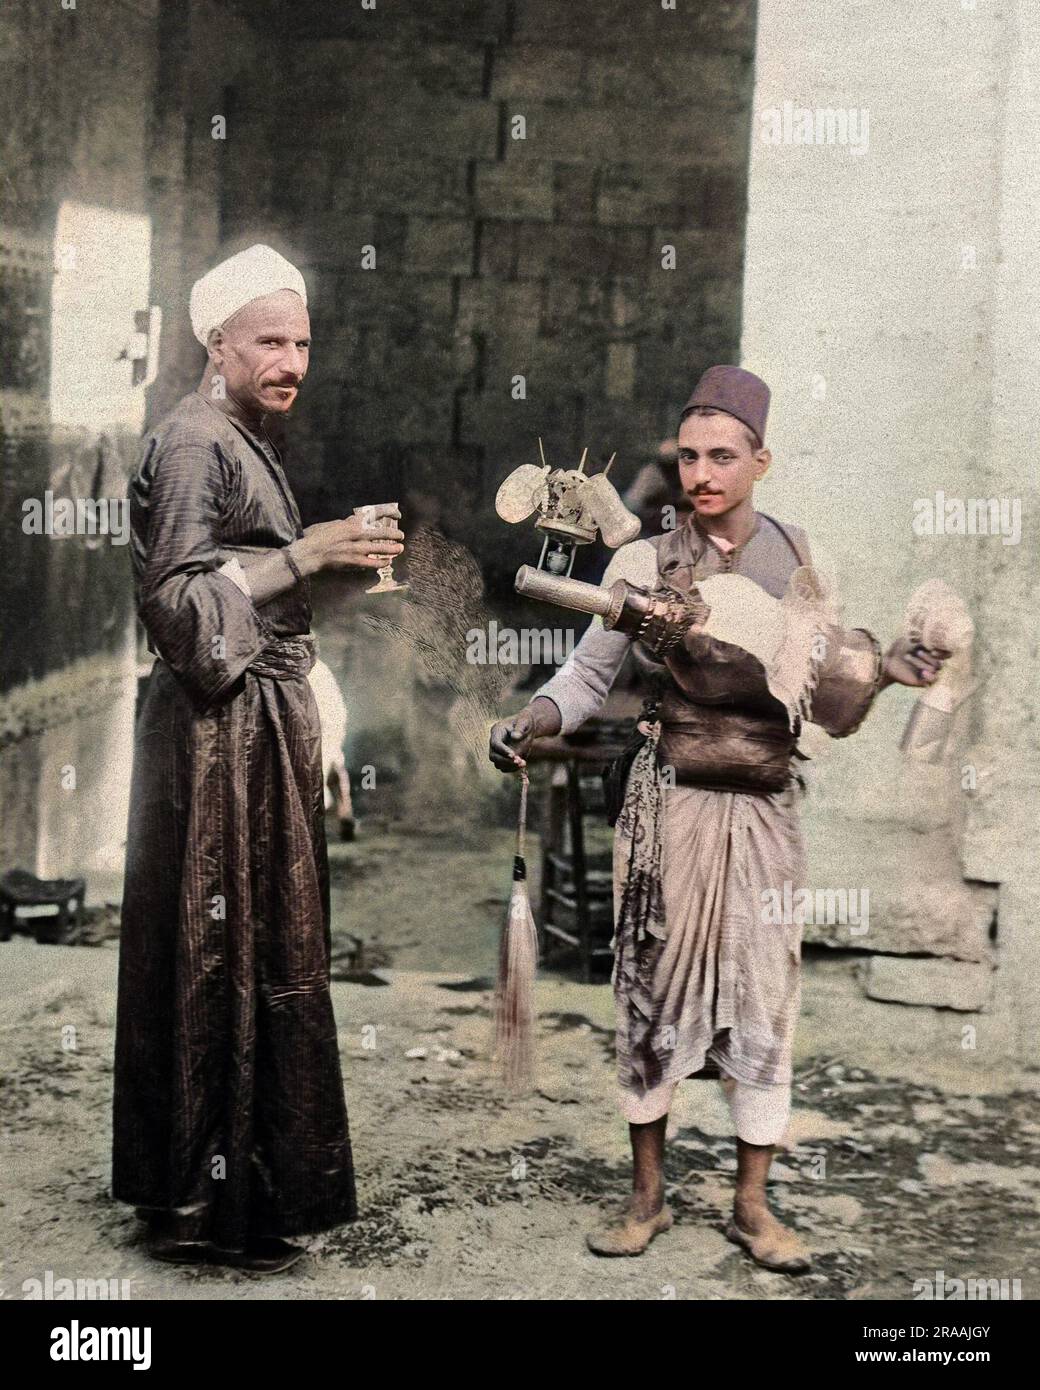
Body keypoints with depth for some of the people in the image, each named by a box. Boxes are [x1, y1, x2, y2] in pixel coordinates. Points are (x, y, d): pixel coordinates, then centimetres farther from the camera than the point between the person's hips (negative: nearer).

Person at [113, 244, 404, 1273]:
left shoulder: (243, 442, 16)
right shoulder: (193, 445, -14)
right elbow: (176, 602, -21)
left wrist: (342, 552, 11)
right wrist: (305, 556, -22)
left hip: (261, 717, 10)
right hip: (219, 731, -10)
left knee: (257, 949, 14)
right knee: (223, 955, -4)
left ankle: (240, 1179, 24)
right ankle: (209, 1205, 6)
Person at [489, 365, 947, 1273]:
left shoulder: (797, 559, 2)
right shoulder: (646, 565, -4)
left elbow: (830, 711, 4)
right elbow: (590, 673, -2)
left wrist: (877, 669, -15)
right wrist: (535, 720, -20)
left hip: (766, 810, 2)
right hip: (671, 806, -2)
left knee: (765, 998, 6)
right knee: (653, 990, 5)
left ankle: (752, 1204, 18)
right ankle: (648, 1196, 18)